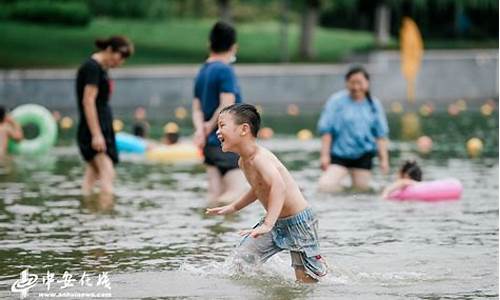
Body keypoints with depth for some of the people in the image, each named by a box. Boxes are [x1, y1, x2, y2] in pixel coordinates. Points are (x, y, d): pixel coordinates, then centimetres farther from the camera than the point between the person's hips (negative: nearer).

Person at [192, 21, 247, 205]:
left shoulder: (202, 72, 13)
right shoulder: (225, 70, -12)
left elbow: (197, 108, 8)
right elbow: (227, 105, -19)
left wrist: (200, 129, -7)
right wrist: (211, 126, -5)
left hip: (210, 142, 8)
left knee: (216, 193, 8)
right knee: (237, 190, -10)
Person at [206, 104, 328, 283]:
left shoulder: (261, 158, -25)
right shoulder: (243, 162, 4)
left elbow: (278, 187, -43)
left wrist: (267, 225, -51)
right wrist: (233, 207, 24)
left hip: (297, 222, -8)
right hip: (276, 222, 8)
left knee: (306, 280, -3)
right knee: (243, 258, -1)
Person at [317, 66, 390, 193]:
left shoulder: (374, 105, 7)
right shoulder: (337, 101, -3)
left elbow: (381, 135, 9)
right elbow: (326, 130, -4)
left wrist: (384, 159, 2)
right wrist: (324, 155, -10)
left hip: (363, 155, 3)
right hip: (339, 154, -3)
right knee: (326, 187, -18)